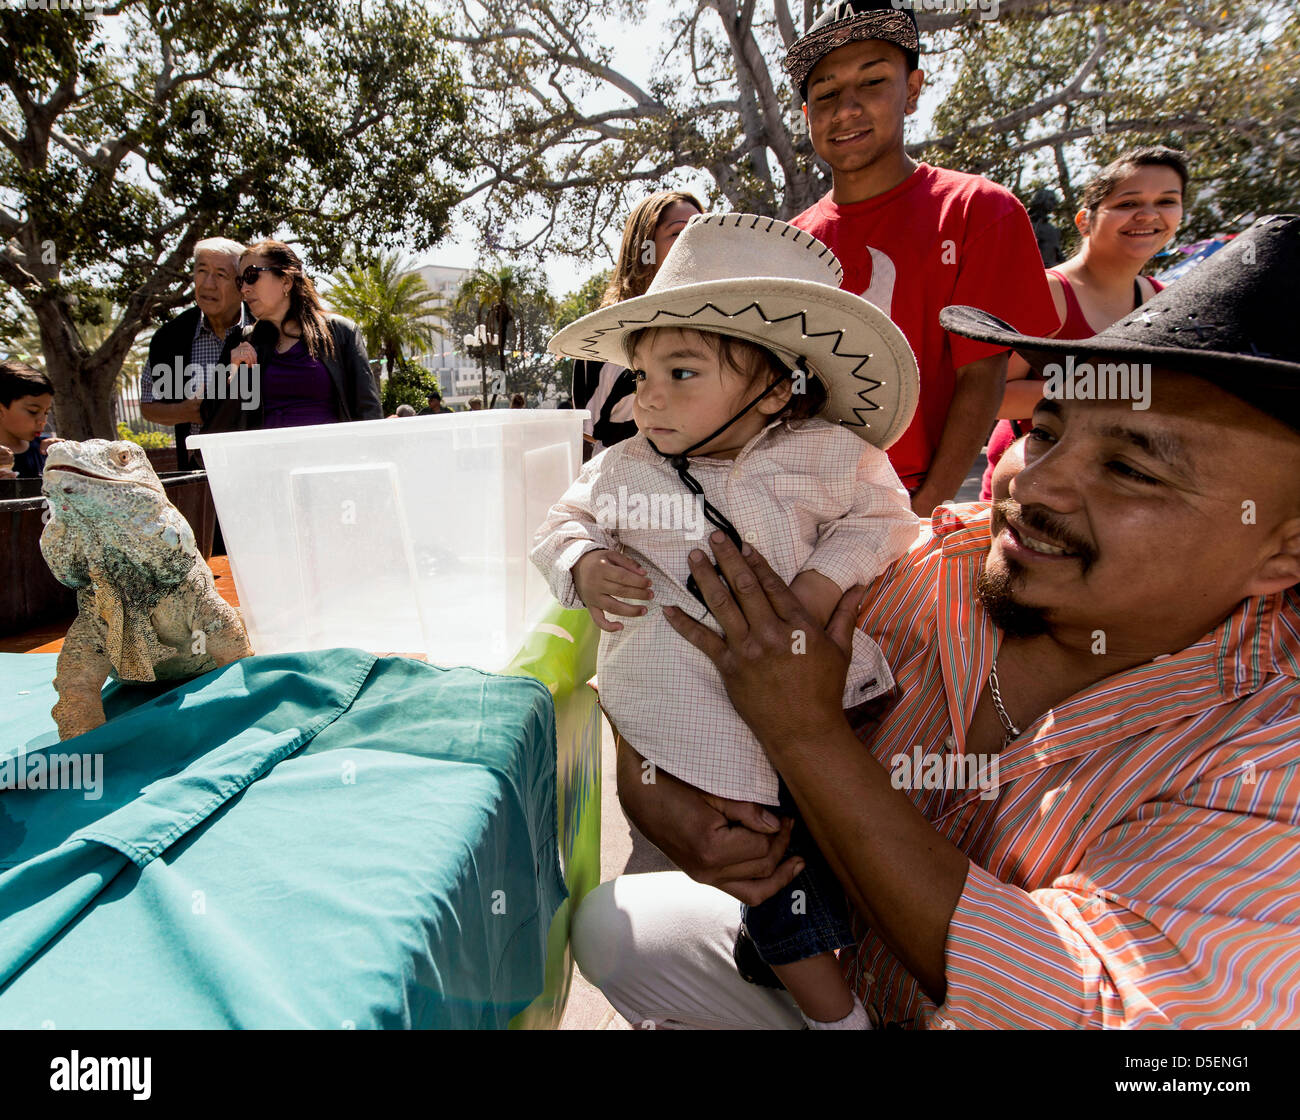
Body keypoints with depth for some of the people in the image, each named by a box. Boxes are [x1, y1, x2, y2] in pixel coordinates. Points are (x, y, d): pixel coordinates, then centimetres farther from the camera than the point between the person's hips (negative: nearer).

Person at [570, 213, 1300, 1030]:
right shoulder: (914, 568, -18)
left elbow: (1074, 1009, -32)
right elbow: (655, 641, -7)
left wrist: (809, 731, -34)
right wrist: (646, 788, -26)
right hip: (837, 966, 4)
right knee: (613, 925, -7)